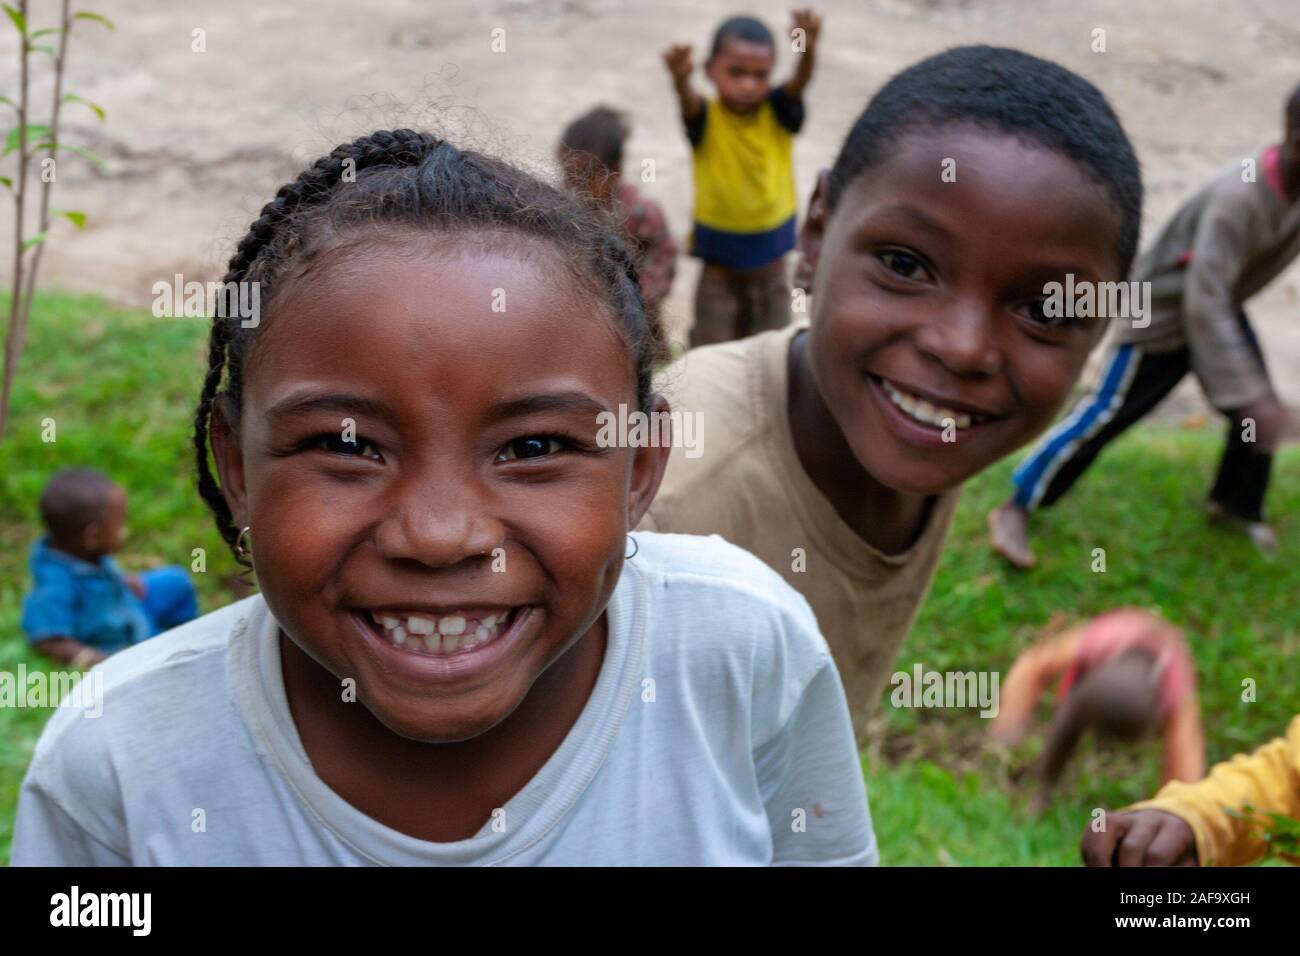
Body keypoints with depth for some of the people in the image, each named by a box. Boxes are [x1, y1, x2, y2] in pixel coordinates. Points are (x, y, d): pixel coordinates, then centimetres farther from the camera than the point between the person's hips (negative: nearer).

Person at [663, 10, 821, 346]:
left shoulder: (777, 111, -11)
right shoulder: (706, 118, -15)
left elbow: (801, 80, -30)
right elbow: (688, 101, -38)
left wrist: (808, 51, -55)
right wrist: (680, 79, -63)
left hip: (770, 253, 2)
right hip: (718, 252, -2)